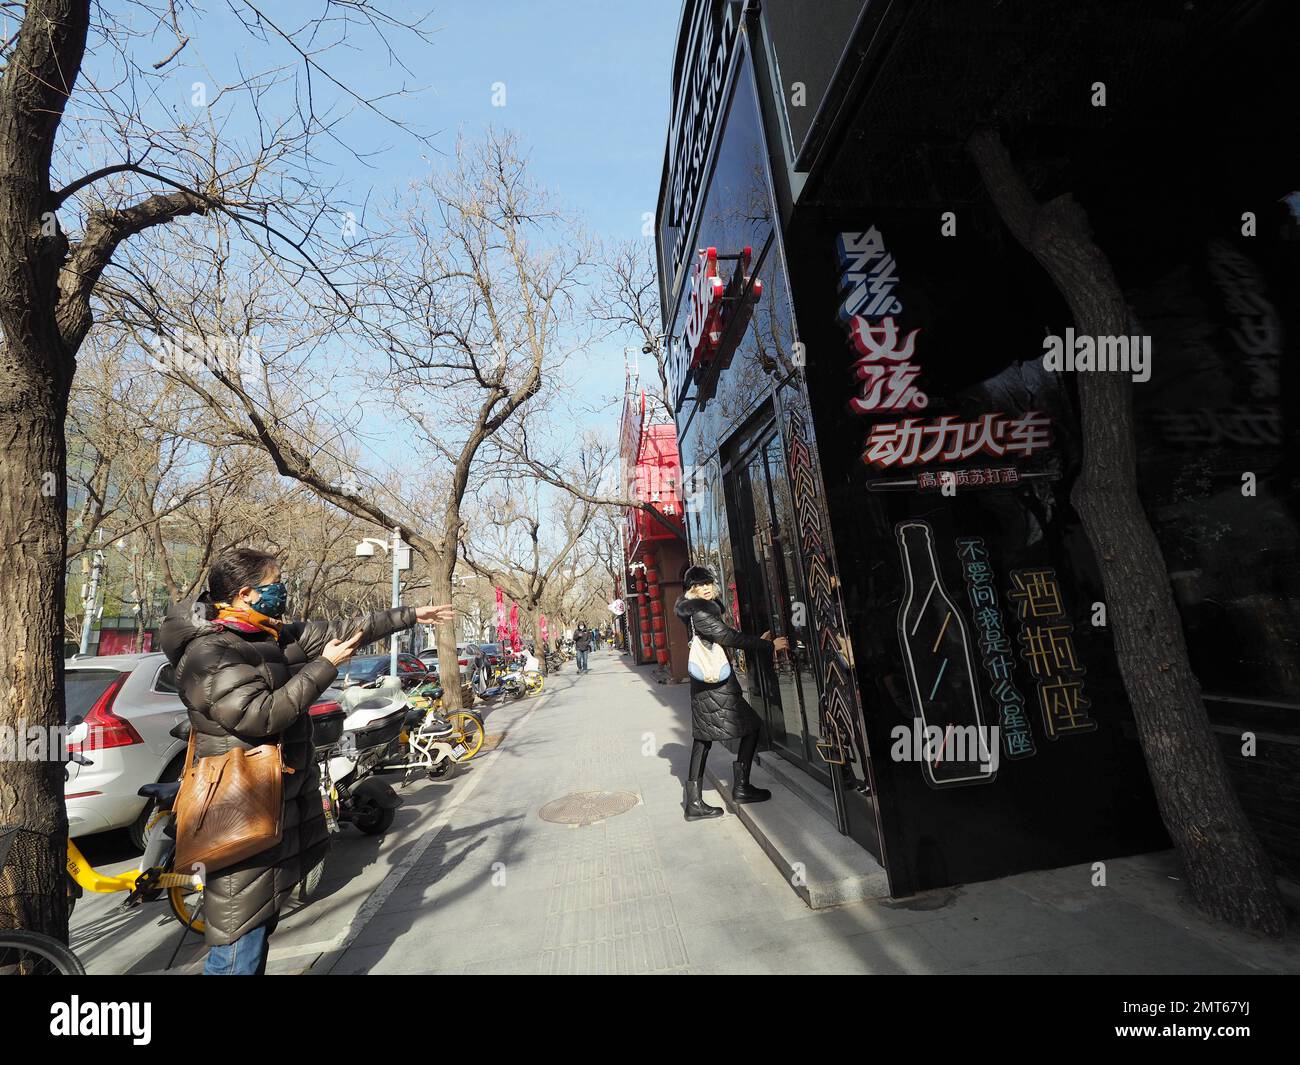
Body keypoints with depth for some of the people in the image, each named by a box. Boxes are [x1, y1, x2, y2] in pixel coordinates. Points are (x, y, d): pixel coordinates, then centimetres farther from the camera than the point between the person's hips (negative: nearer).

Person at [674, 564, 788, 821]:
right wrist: (769, 646, -15)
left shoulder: (706, 608, 15)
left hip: (703, 685, 10)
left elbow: (724, 639, 20)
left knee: (702, 739, 11)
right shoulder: (700, 612, -16)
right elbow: (729, 637, -21)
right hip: (716, 684, -10)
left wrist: (758, 641, 19)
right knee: (752, 727, 4)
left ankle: (693, 802, 18)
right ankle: (741, 787, 13)